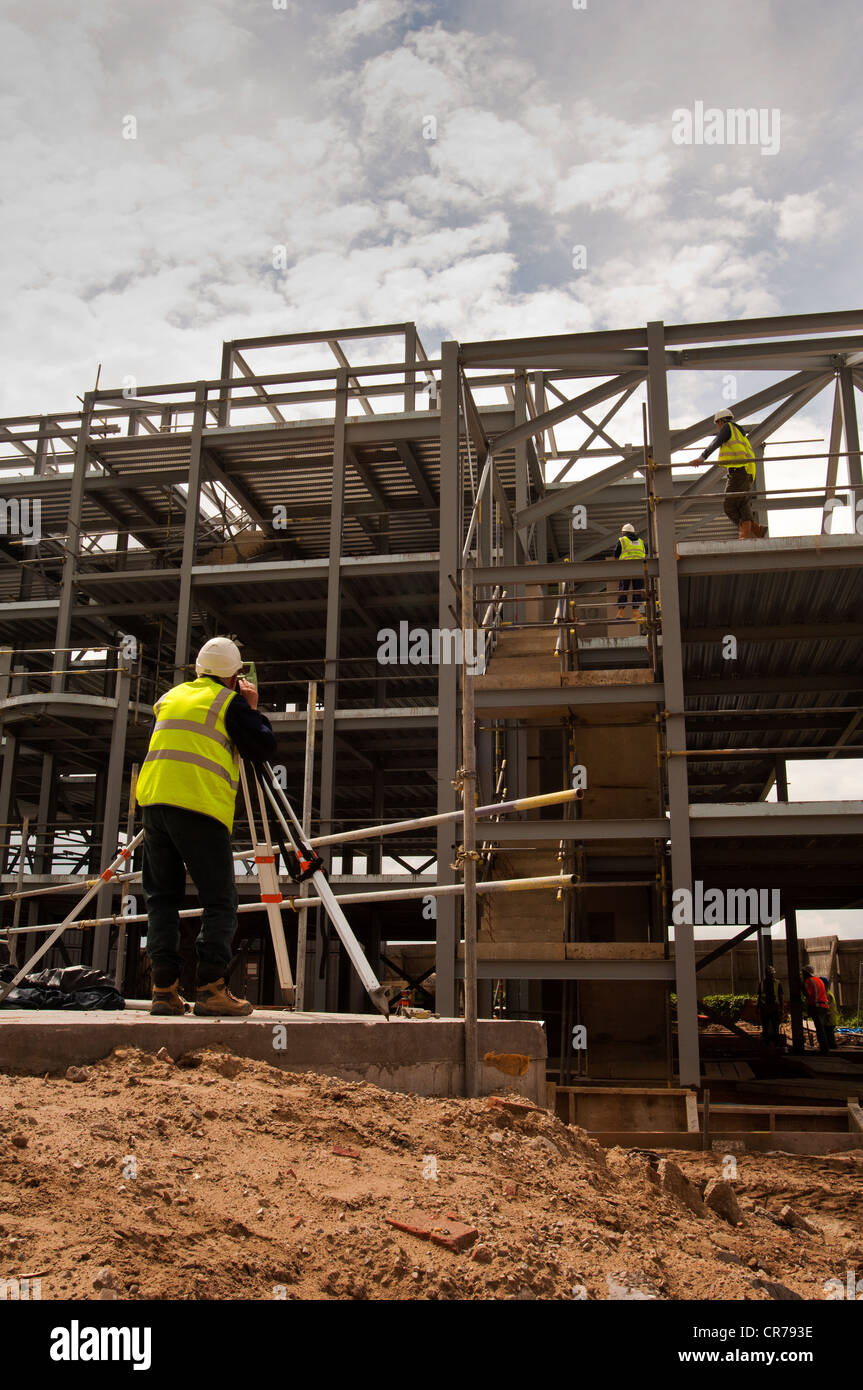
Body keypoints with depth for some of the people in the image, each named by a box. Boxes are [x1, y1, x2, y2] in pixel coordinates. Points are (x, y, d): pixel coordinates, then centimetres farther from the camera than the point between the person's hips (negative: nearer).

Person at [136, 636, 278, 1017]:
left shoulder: (169, 697, 22)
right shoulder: (230, 702, 4)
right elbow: (264, 749, 1)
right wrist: (252, 709, 15)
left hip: (153, 799, 6)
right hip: (200, 806, -5)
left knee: (162, 897, 9)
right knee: (219, 901, -1)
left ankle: (164, 989, 3)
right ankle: (211, 988, -11)